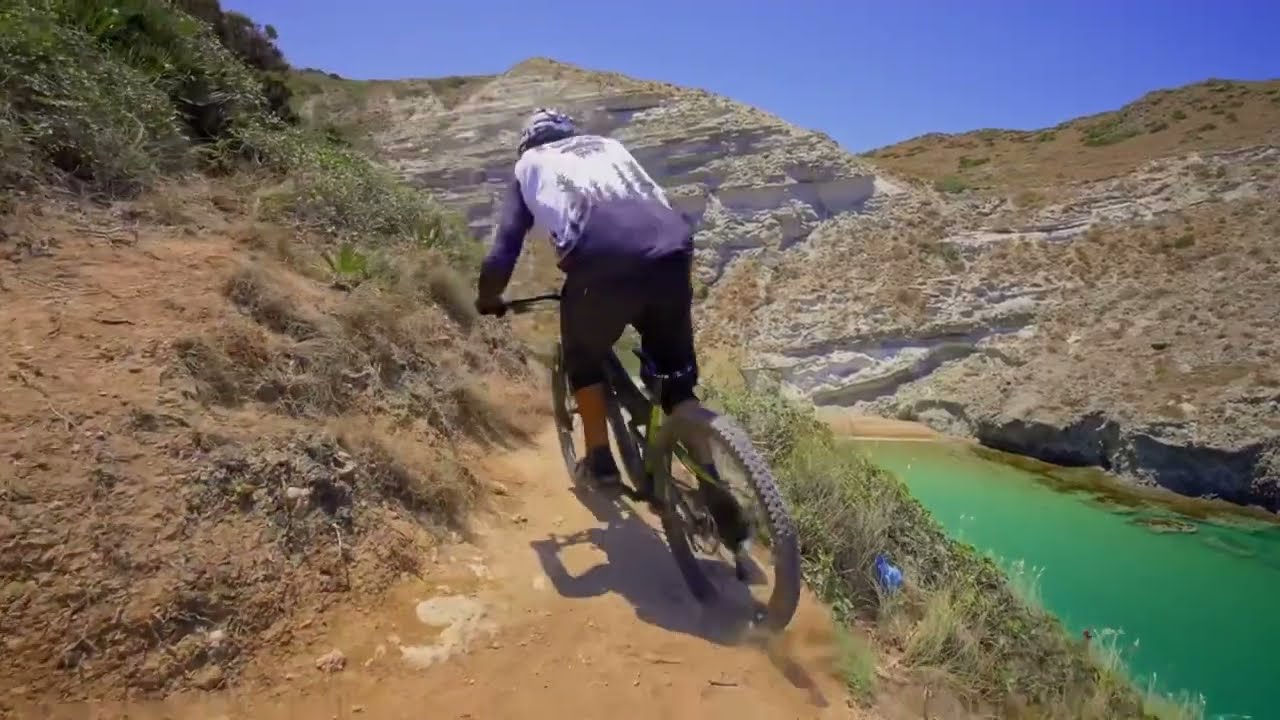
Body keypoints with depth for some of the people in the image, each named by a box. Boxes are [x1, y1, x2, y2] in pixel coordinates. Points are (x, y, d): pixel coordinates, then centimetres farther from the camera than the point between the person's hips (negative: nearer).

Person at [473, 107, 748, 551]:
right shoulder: (609, 146, 36)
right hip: (672, 252, 3)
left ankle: (600, 459, 23)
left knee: (584, 359, 27)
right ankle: (712, 487, 11)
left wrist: (488, 297, 36)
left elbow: (506, 247, 20)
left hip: (602, 264, -3)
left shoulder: (530, 165, 27)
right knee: (676, 376, 19)